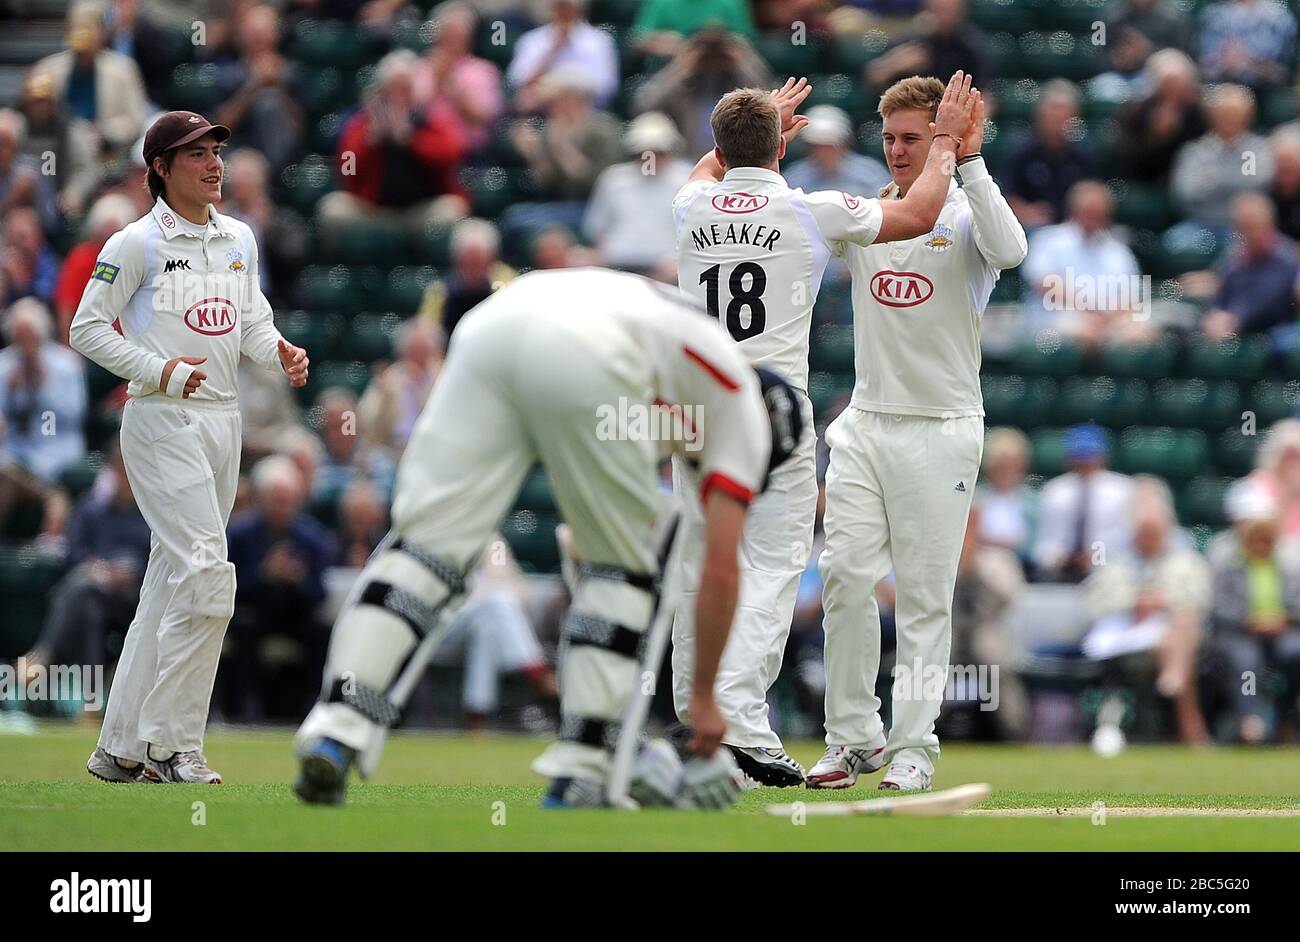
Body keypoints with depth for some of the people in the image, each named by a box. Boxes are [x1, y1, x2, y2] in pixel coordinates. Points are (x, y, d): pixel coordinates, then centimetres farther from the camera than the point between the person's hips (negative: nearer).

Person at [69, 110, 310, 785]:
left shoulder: (239, 240, 13)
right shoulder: (136, 244, -8)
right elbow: (87, 329, -7)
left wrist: (282, 354, -6)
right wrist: (160, 371, -17)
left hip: (223, 420, 8)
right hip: (162, 422, -8)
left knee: (171, 582, 10)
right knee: (206, 576, -16)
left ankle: (121, 749, 16)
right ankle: (171, 746, -9)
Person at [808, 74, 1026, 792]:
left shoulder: (966, 214, -4)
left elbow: (1009, 251, -26)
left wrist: (969, 160, -26)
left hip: (941, 430, -4)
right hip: (865, 423, 4)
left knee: (924, 593, -2)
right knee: (845, 577, -3)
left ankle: (913, 748, 3)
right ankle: (853, 738, 7)